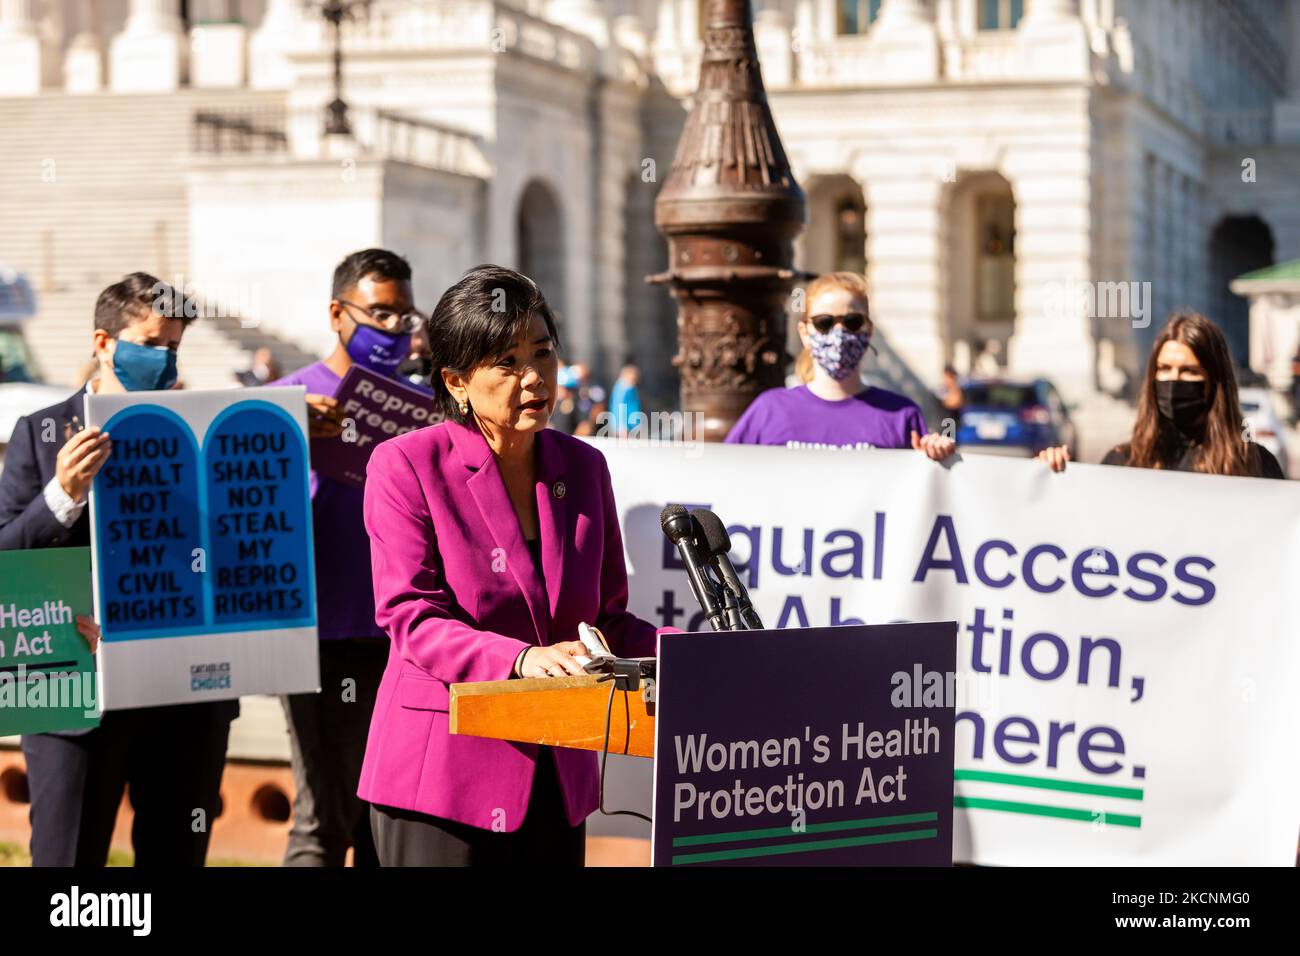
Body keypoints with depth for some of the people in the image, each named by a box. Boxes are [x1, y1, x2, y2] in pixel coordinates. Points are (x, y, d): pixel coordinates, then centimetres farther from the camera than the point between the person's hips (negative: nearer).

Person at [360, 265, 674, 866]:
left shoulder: (583, 467, 10)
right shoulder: (405, 466, -6)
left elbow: (608, 620, 12)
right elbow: (412, 618, -15)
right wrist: (523, 659, -30)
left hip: (557, 777, 5)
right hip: (442, 773, -5)